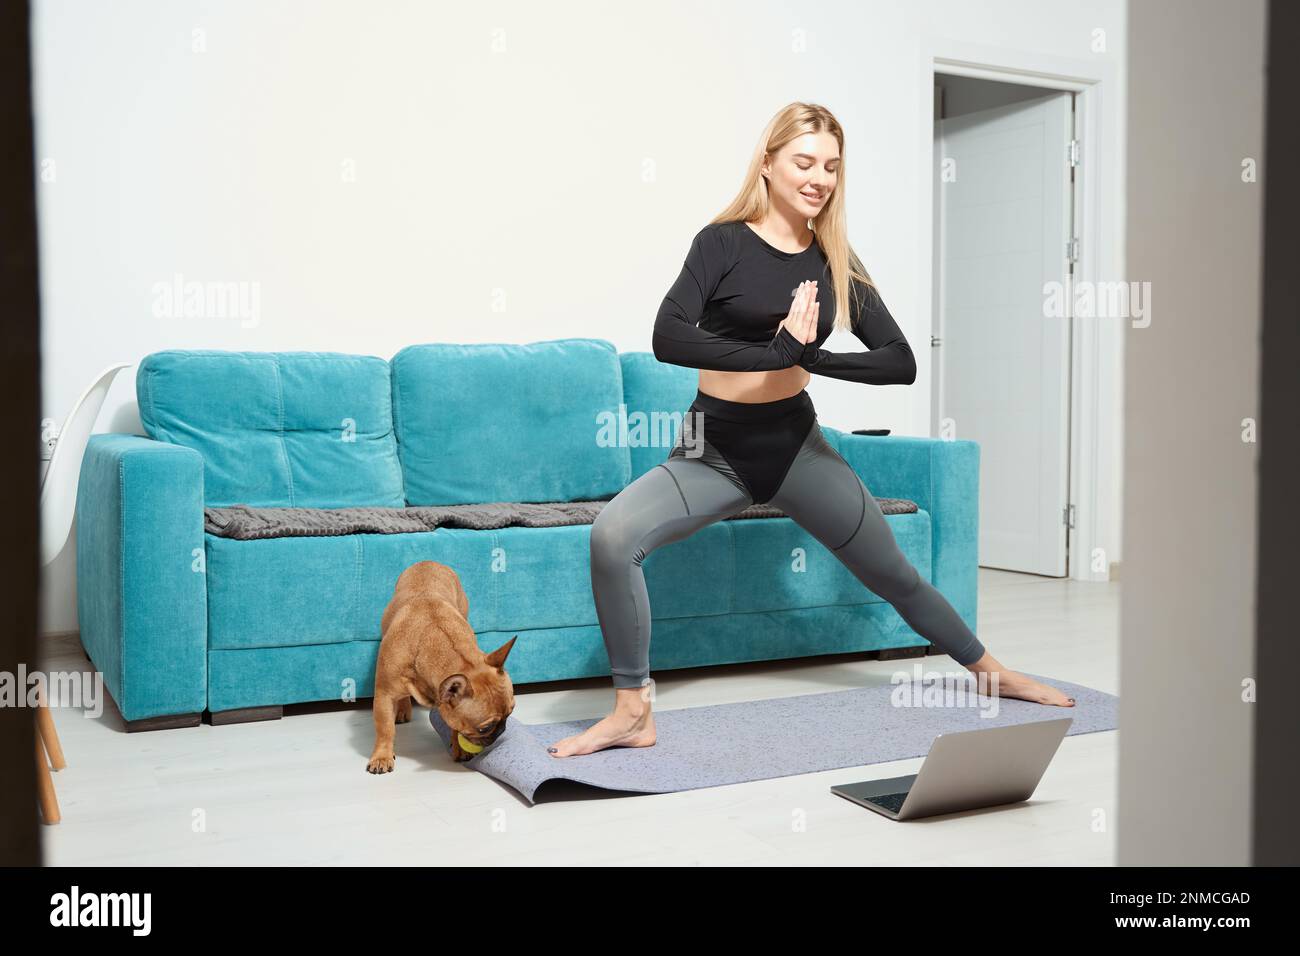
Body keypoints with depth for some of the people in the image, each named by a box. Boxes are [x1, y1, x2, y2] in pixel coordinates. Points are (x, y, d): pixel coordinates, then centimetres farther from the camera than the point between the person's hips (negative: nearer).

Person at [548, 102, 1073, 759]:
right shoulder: (724, 242, -8)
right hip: (714, 449, -3)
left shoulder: (835, 263, 3)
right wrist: (777, 350, -26)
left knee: (893, 574, 12)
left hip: (796, 445, 3)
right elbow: (668, 338, -24)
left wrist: (814, 357, -16)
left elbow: (901, 362, -2)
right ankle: (632, 714, -15)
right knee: (612, 533, -28)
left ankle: (989, 671, 37)